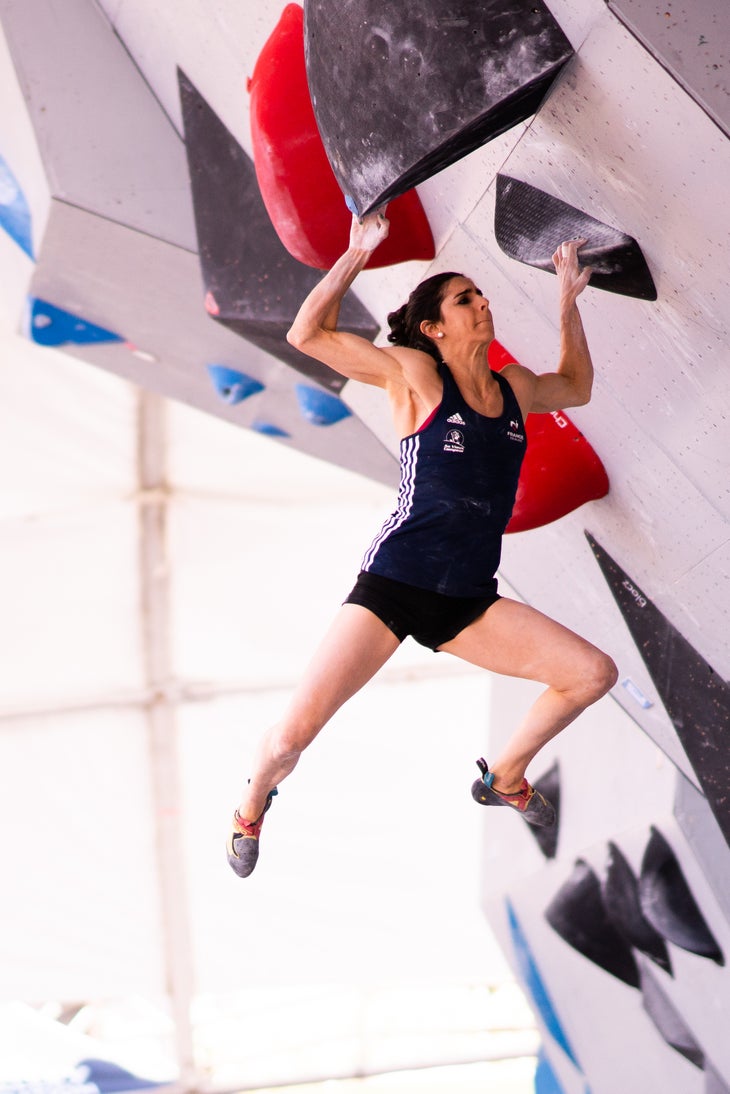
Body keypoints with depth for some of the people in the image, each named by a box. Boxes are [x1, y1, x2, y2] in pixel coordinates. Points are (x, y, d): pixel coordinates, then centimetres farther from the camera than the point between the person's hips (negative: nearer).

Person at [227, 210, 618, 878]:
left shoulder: (514, 387, 12)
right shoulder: (415, 374, -3)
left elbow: (576, 388, 34)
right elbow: (307, 334, -6)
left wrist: (569, 300, 25)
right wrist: (356, 254, -8)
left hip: (469, 601, 5)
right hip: (393, 585, -5)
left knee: (594, 673, -4)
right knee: (293, 735, -13)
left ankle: (504, 777, 20)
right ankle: (251, 809, 23)